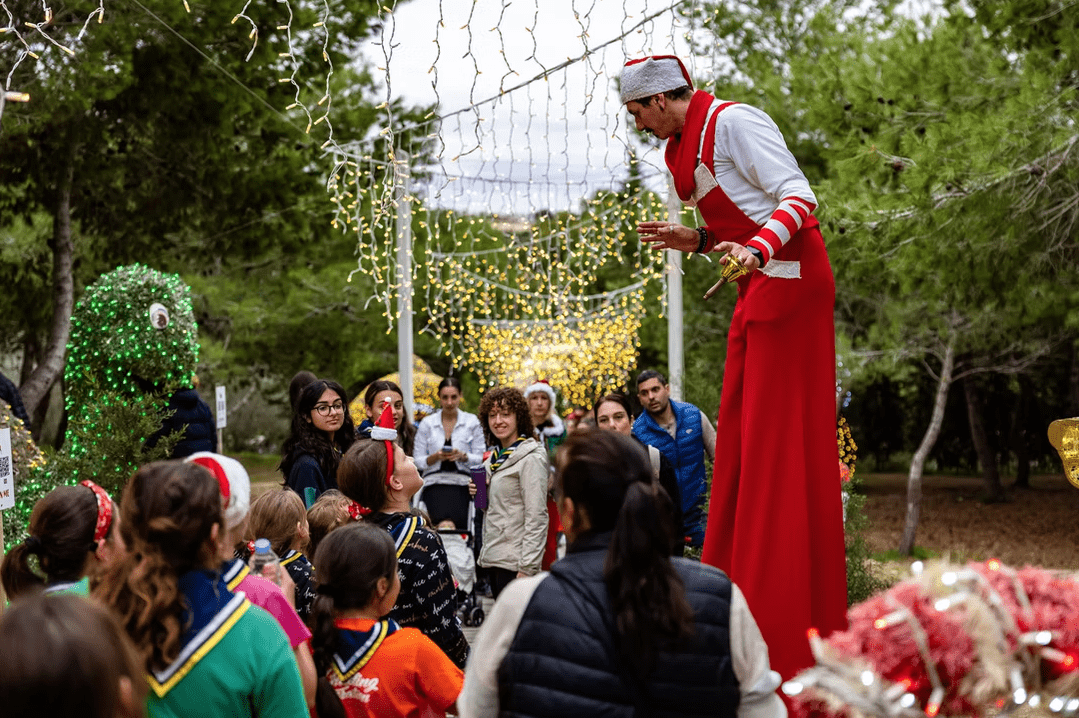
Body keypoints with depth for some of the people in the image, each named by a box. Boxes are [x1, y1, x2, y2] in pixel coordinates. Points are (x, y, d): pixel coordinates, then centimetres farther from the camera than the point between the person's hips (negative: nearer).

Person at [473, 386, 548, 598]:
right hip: (493, 557, 8)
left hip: (513, 563, -8)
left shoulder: (531, 459, -11)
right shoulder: (494, 458, 15)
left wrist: (527, 568, -21)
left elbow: (536, 518, -16)